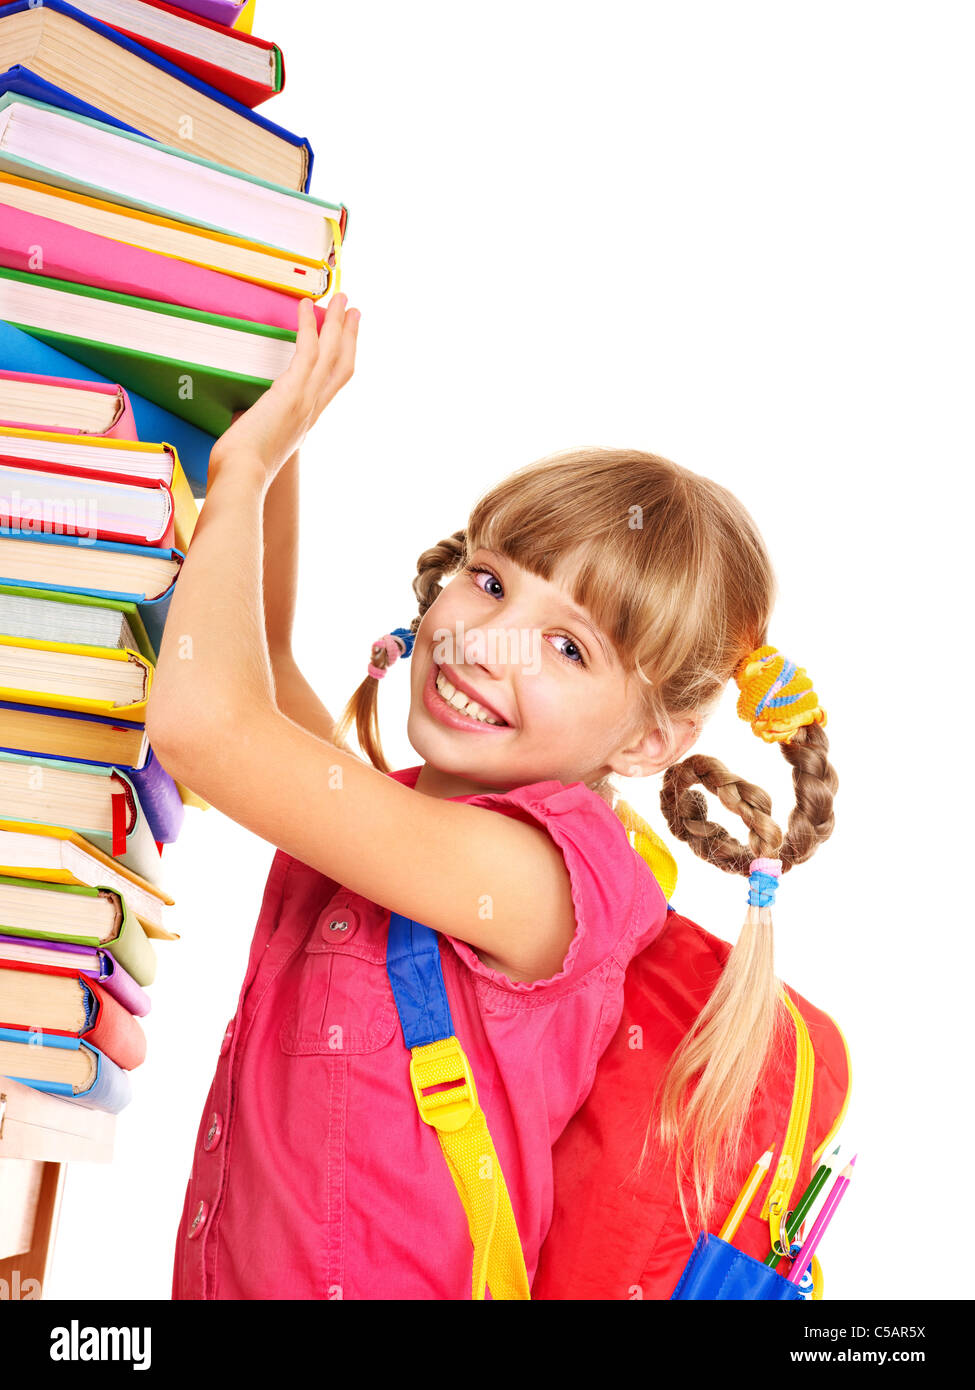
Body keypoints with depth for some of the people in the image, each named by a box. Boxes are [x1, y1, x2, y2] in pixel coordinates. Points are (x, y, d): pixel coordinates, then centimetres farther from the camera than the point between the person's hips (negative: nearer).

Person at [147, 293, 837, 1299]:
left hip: (371, 1280, -7)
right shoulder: (385, 811, -4)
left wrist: (243, 466, -20)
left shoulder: (524, 869, -26)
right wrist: (275, 443, 4)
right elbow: (248, 657, 12)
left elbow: (202, 720, -32)